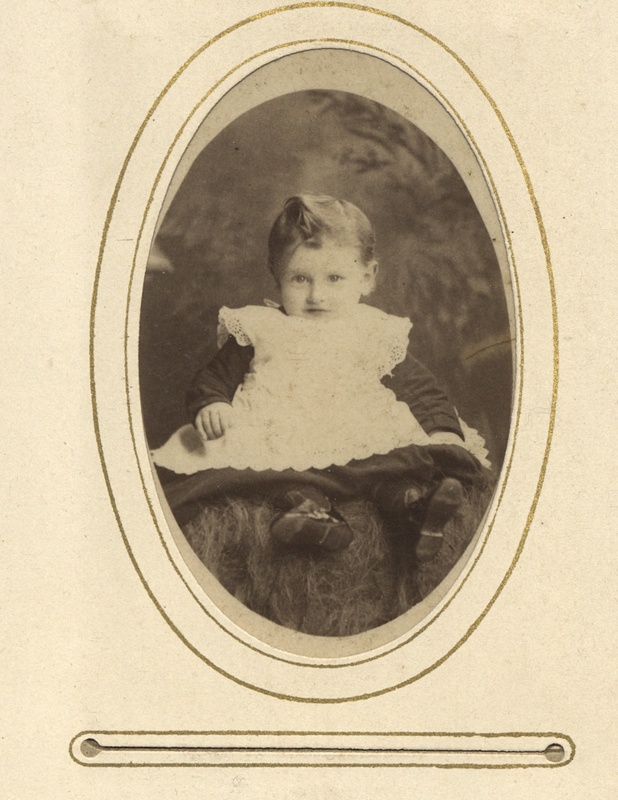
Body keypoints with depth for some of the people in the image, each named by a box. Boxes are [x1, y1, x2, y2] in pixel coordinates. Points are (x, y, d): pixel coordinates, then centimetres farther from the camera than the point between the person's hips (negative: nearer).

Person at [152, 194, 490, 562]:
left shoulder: (378, 336, 15)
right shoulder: (259, 331, 15)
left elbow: (422, 390, 13)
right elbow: (215, 377, 18)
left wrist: (444, 432, -6)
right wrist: (210, 405, -6)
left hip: (362, 441, 1)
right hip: (282, 437, 0)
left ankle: (408, 498, -53)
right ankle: (305, 503, -56)